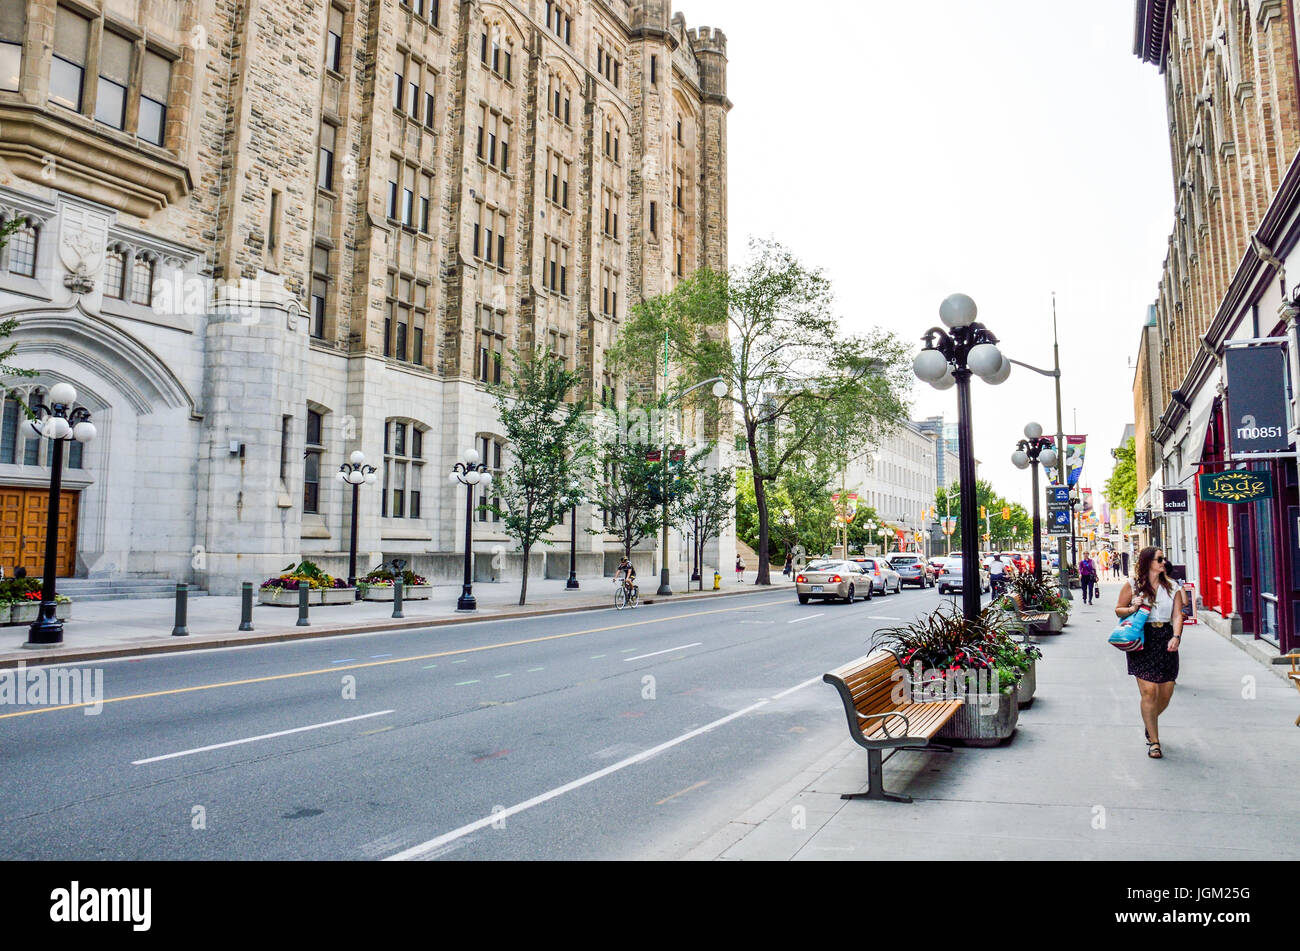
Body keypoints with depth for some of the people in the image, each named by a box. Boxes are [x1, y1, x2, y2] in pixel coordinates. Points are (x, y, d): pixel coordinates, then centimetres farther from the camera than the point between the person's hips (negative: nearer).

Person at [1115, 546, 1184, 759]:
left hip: (1166, 640, 3)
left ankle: (1150, 724, 35)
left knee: (1166, 692, 5)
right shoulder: (1132, 586, 3)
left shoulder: (1173, 588, 11)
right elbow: (1118, 610, 9)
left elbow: (1177, 615, 4)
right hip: (1142, 640, -3)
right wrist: (1132, 609, -12)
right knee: (1149, 691, -9)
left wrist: (1176, 636, -12)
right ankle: (1154, 741, 0)